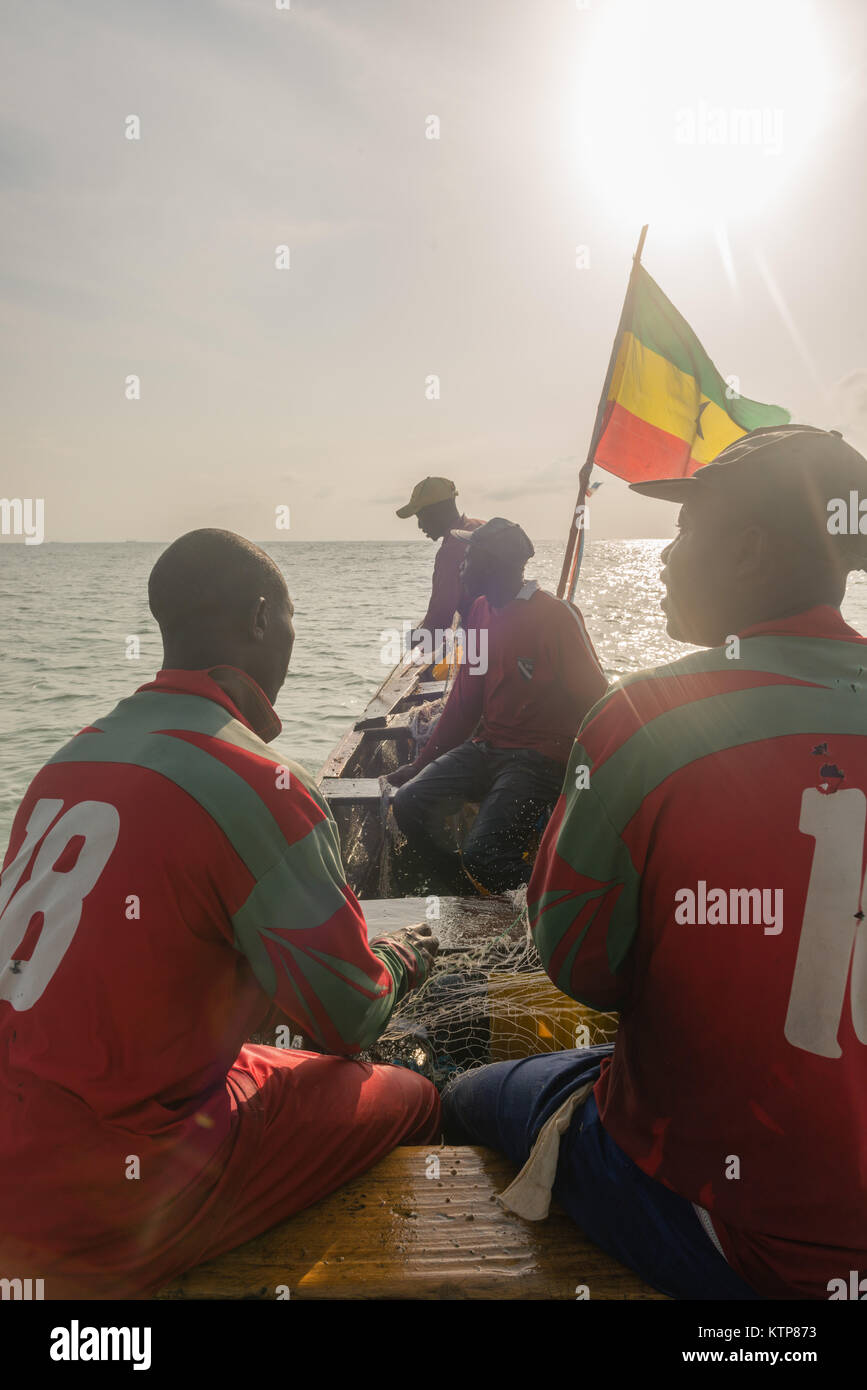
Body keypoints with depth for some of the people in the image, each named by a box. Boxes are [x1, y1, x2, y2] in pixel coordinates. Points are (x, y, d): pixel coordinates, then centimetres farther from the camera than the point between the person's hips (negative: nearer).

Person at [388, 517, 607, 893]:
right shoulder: (480, 610, 10)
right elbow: (464, 700, 16)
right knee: (410, 803, -12)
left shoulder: (557, 616, -12)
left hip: (540, 758, -7)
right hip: (486, 747, 7)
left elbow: (594, 699, -8)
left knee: (481, 854, -25)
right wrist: (424, 762, 16)